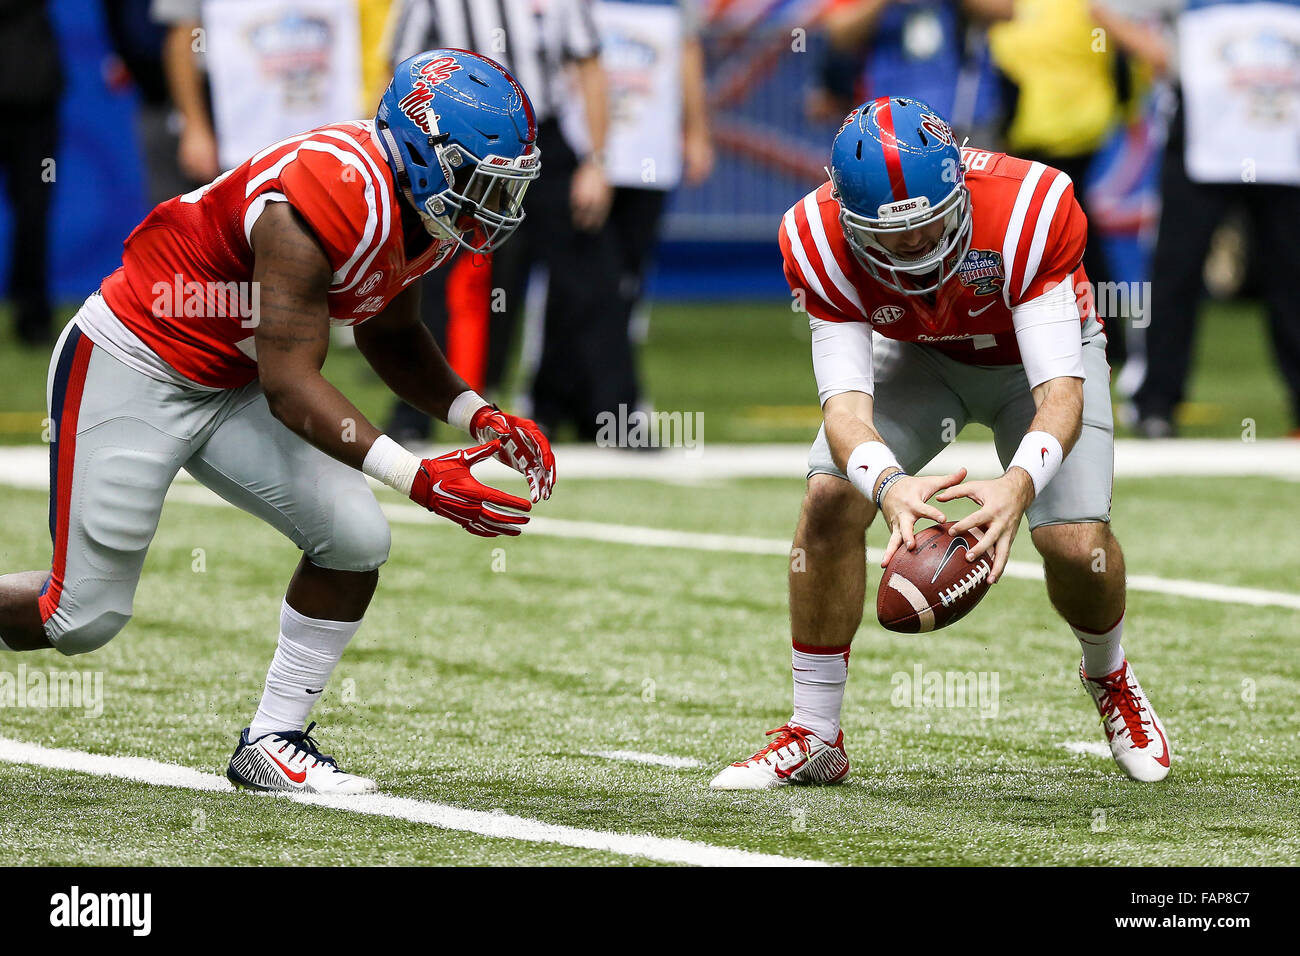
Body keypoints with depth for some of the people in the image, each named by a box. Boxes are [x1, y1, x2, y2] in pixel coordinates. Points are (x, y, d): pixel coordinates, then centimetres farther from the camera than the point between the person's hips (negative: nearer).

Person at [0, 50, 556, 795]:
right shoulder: (322, 202, -32)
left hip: (231, 388, 8)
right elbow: (290, 384, -31)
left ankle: (272, 741, 5)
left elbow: (388, 336, 13)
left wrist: (477, 417, -3)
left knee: (356, 539, -9)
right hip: (130, 370, -8)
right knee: (85, 618, -4)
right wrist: (417, 478, -38)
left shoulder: (428, 212, -5)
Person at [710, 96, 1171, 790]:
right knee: (830, 499, -20)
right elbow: (846, 400, -37)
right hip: (917, 354, 2)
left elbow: (1060, 392, -43)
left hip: (1033, 350, -2)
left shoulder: (1028, 211, -41)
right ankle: (813, 737, -5)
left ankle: (1110, 681, 18)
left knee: (1076, 545, -18)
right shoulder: (820, 241, -33)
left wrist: (1017, 486, -63)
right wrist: (889, 484, -60)